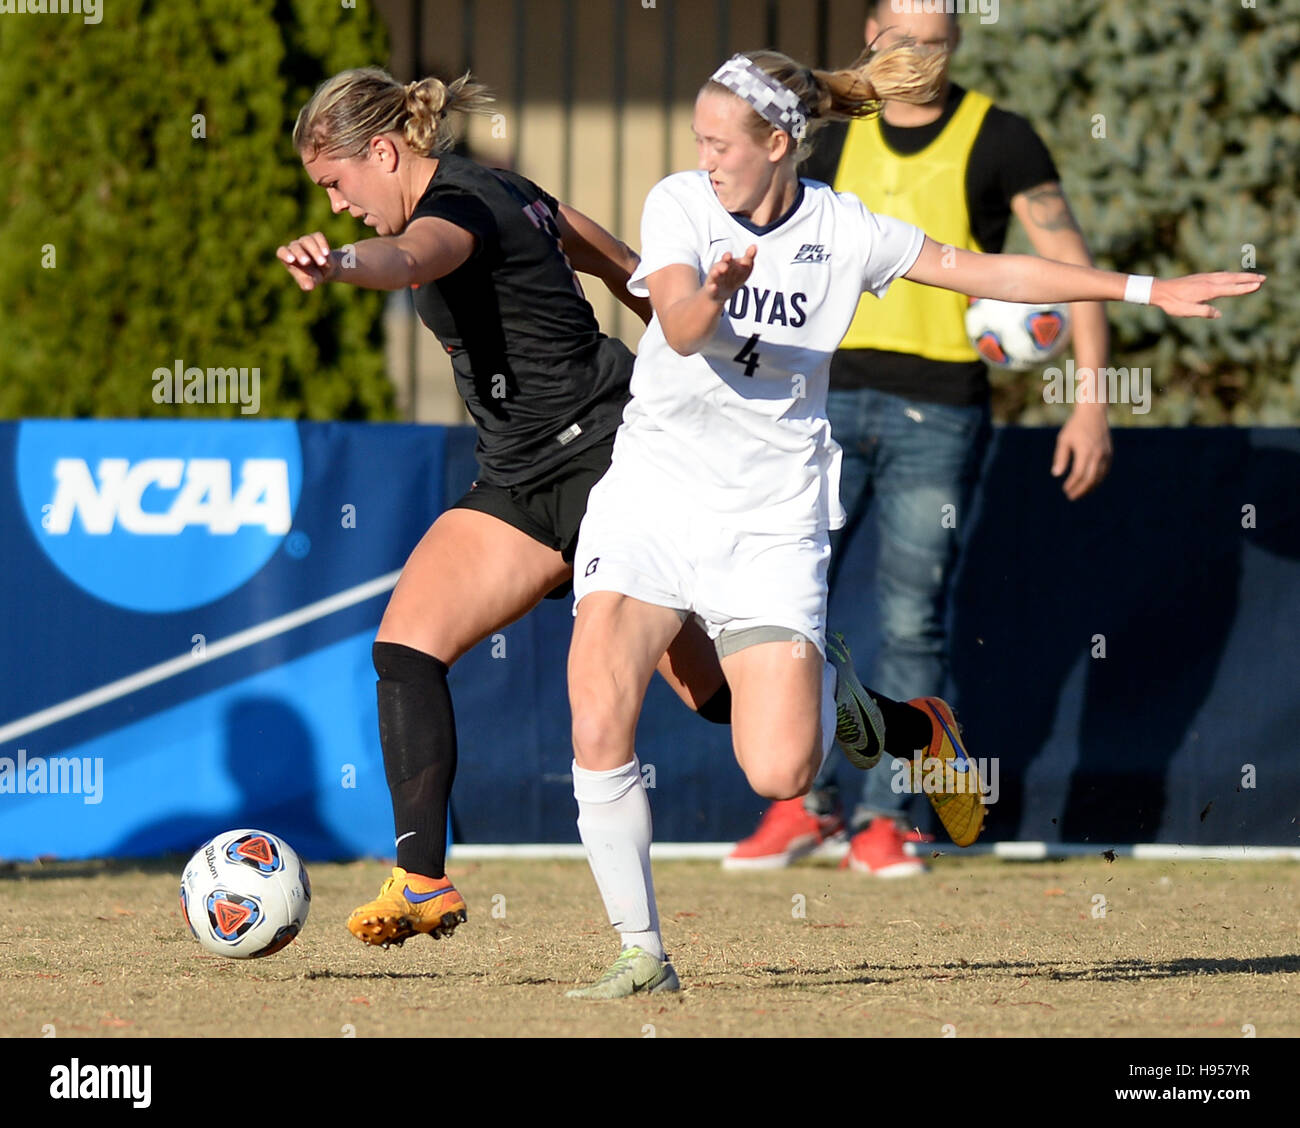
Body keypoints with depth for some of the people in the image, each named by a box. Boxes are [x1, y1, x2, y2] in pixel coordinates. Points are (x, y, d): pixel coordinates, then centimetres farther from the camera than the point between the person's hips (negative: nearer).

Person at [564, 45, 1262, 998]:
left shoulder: (845, 232, -1)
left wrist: (1146, 291, 7)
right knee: (598, 729, -17)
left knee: (779, 774, -13)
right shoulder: (680, 204, -3)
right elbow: (681, 329, -20)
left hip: (772, 517, -1)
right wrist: (714, 293, -44)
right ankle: (642, 952, -1)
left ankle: (900, 723, 23)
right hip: (654, 490, 1)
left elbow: (990, 271, 8)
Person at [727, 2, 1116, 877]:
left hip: (940, 408, -3)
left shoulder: (998, 141, 0)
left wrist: (1092, 402, -9)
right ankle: (804, 803, 8)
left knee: (914, 621, -4)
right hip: (833, 397, 3)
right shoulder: (839, 141, 12)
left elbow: (1074, 268, -1)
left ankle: (887, 819, 5)